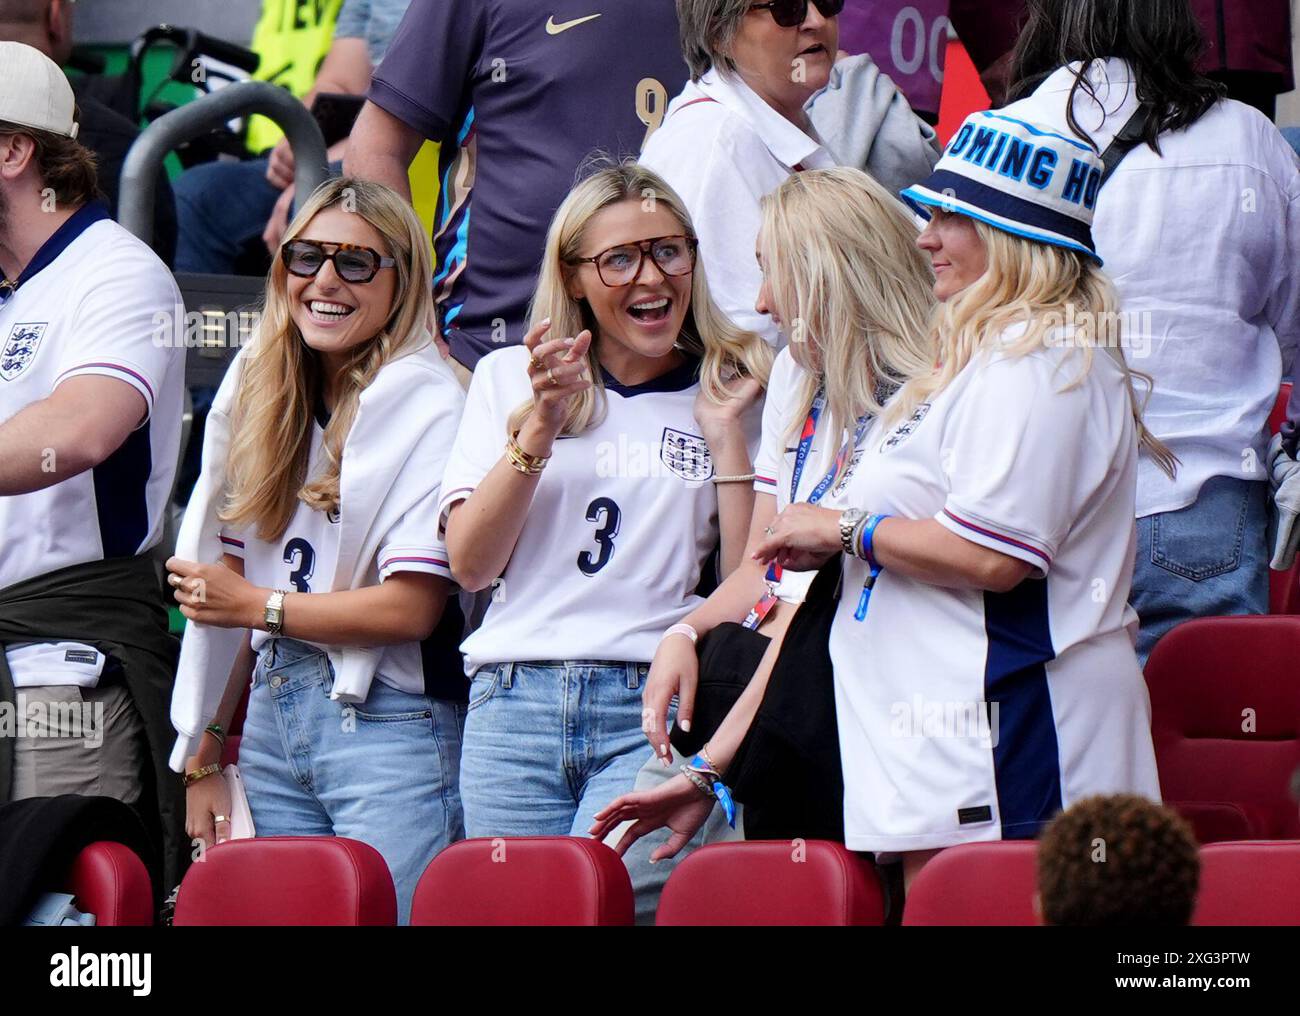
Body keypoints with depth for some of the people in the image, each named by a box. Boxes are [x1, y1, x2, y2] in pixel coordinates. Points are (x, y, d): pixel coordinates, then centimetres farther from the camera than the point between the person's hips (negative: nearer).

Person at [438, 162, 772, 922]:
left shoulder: (731, 394, 12)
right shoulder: (510, 378, 14)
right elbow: (471, 564, 4)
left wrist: (728, 435, -1)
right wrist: (541, 426, -5)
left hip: (658, 709, -2)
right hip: (516, 700, 2)